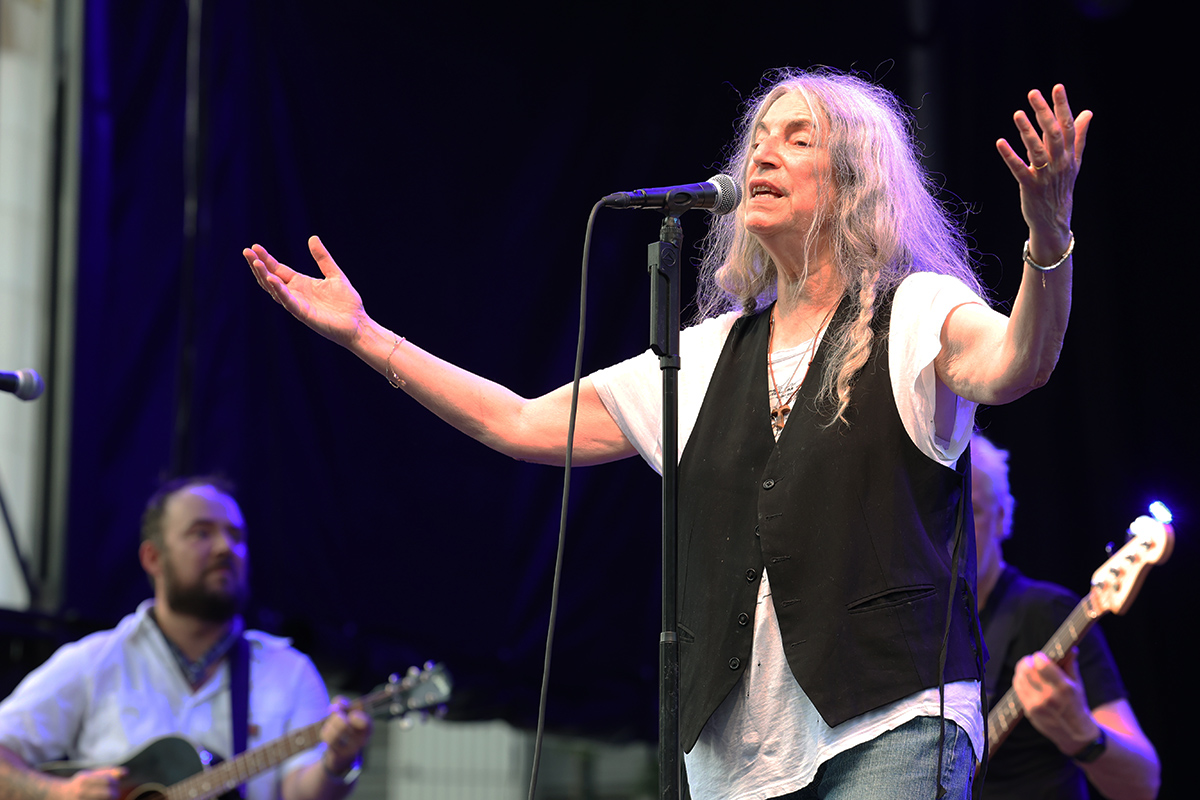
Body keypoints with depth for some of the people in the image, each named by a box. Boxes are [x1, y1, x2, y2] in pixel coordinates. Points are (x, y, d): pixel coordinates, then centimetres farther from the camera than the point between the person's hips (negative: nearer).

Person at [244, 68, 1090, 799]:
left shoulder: (914, 315, 1)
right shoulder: (713, 353, 17)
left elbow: (1012, 368, -22)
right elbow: (523, 424, 19)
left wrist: (1050, 232, -41)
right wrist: (364, 336, 16)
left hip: (888, 728, -5)